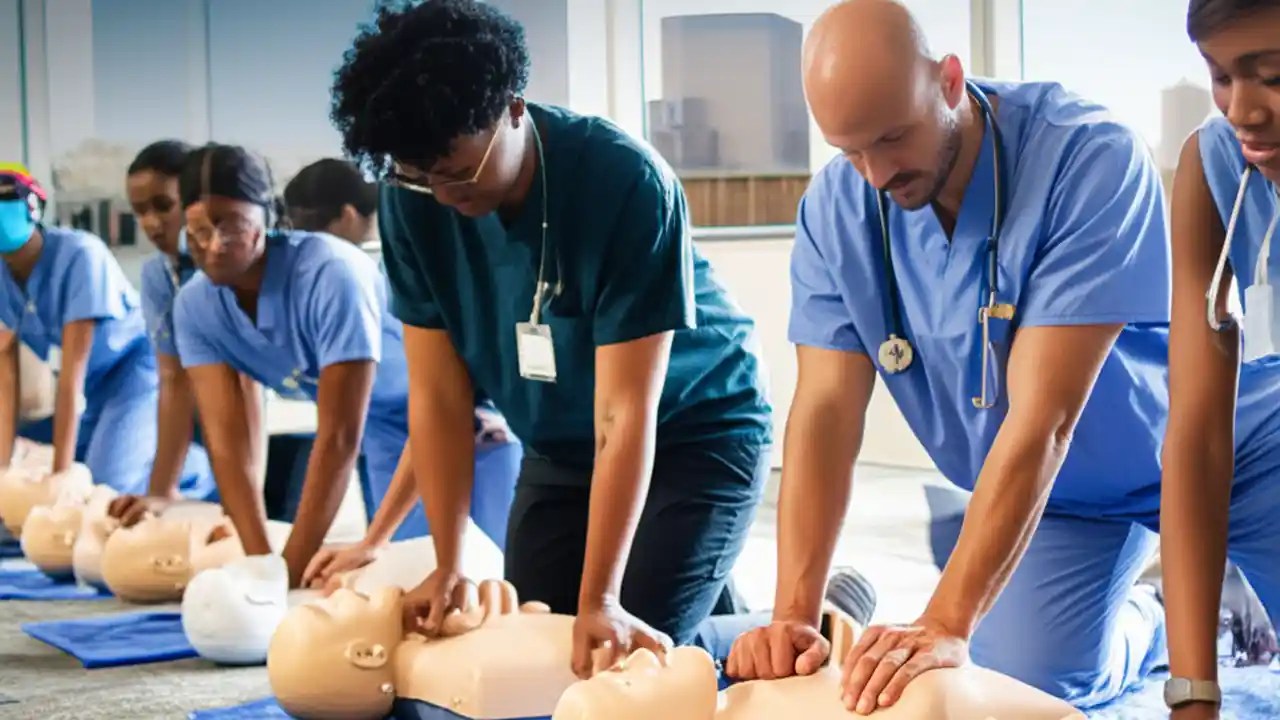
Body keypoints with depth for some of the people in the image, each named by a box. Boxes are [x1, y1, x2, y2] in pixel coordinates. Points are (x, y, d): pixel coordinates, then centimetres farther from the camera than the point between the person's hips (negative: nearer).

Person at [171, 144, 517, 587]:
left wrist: (292, 570, -33)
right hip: (381, 432, 6)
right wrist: (261, 562, -30)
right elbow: (225, 437, -19)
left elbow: (339, 438, -33)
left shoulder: (329, 275, -34)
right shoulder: (194, 307, -15)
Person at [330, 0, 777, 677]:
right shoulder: (410, 200, -18)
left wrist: (599, 600, -33)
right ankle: (713, 610, 22)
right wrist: (447, 566, -15)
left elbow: (626, 416, -31)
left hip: (694, 432, -5)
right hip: (560, 446, 5)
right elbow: (437, 393, -12)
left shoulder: (625, 182, -31)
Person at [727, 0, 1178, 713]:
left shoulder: (1091, 159, -32)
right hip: (1049, 496, 3)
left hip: (1192, 449, -3)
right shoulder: (836, 207, -16)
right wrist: (793, 615, -28)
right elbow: (827, 407, -17)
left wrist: (947, 623, -38)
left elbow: (1044, 415, -35)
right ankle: (1151, 621, 21)